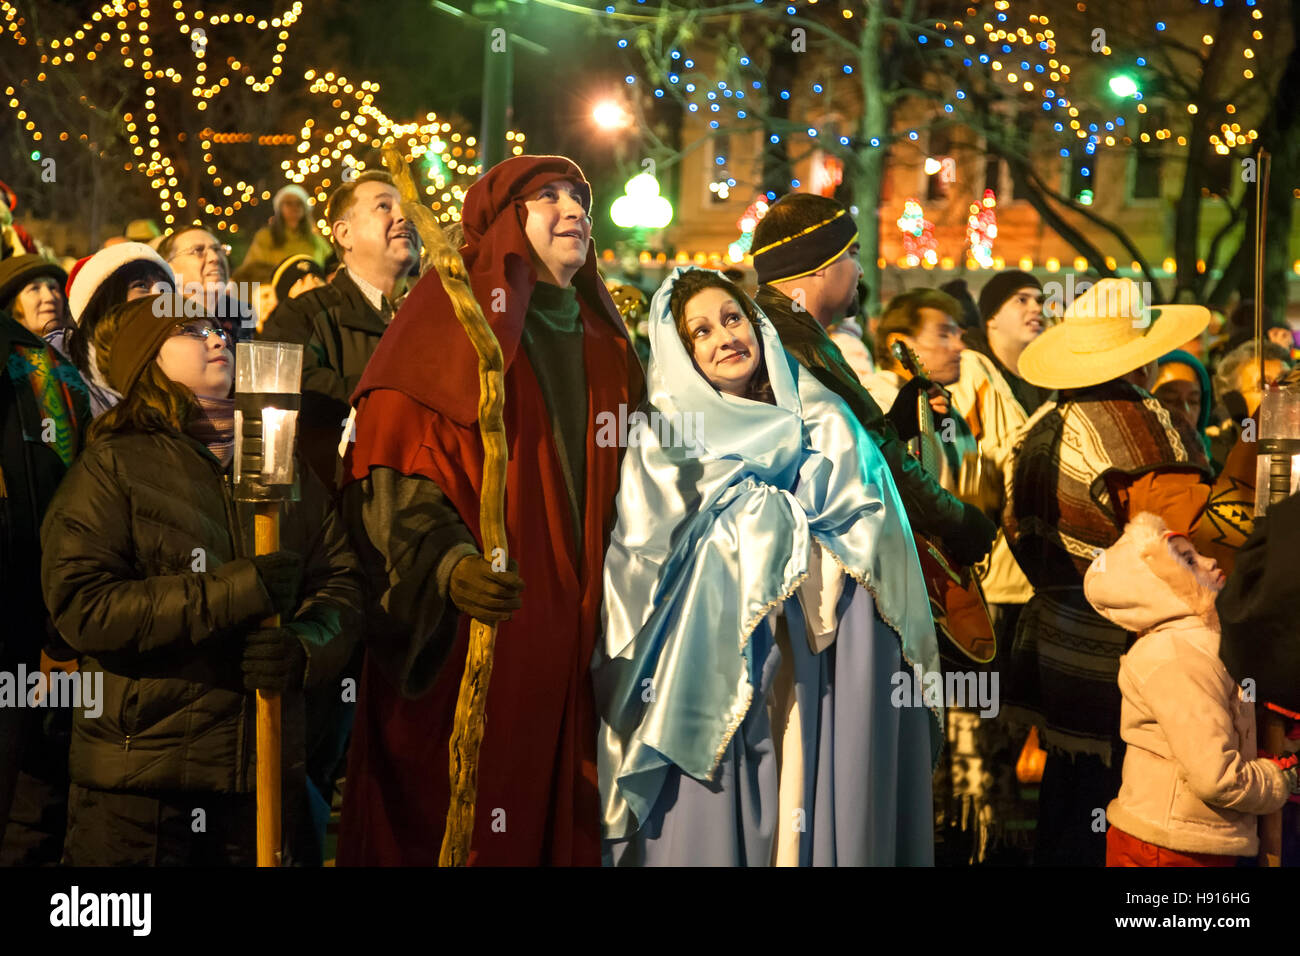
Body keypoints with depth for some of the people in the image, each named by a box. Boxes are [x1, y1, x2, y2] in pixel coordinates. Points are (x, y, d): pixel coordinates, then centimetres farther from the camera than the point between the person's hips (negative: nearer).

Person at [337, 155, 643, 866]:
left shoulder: (602, 346, 16)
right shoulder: (453, 317, -2)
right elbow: (391, 473, -12)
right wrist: (447, 563, -27)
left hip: (570, 643, 6)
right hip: (464, 649, -5)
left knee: (560, 829, 7)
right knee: (454, 835, -4)